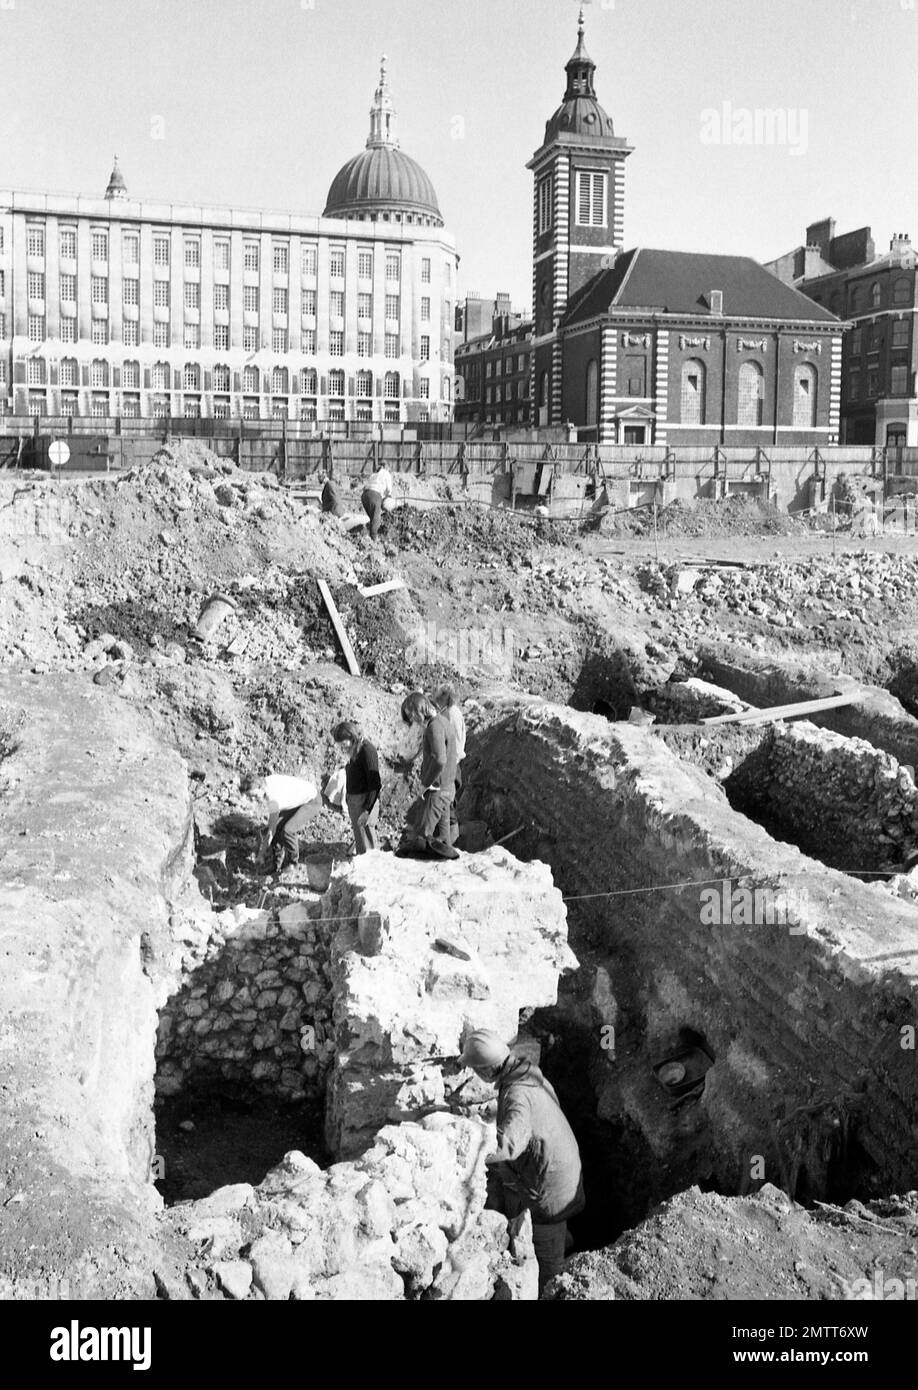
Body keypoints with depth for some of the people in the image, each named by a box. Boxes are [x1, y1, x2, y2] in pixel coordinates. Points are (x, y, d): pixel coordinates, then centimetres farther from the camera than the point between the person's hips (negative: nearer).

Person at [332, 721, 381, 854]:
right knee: (359, 841, 16)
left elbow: (375, 784, -20)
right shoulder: (354, 750, 9)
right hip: (354, 801, 9)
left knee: (366, 845, -4)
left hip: (364, 802, -9)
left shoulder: (367, 751, -17)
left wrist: (367, 810, -21)